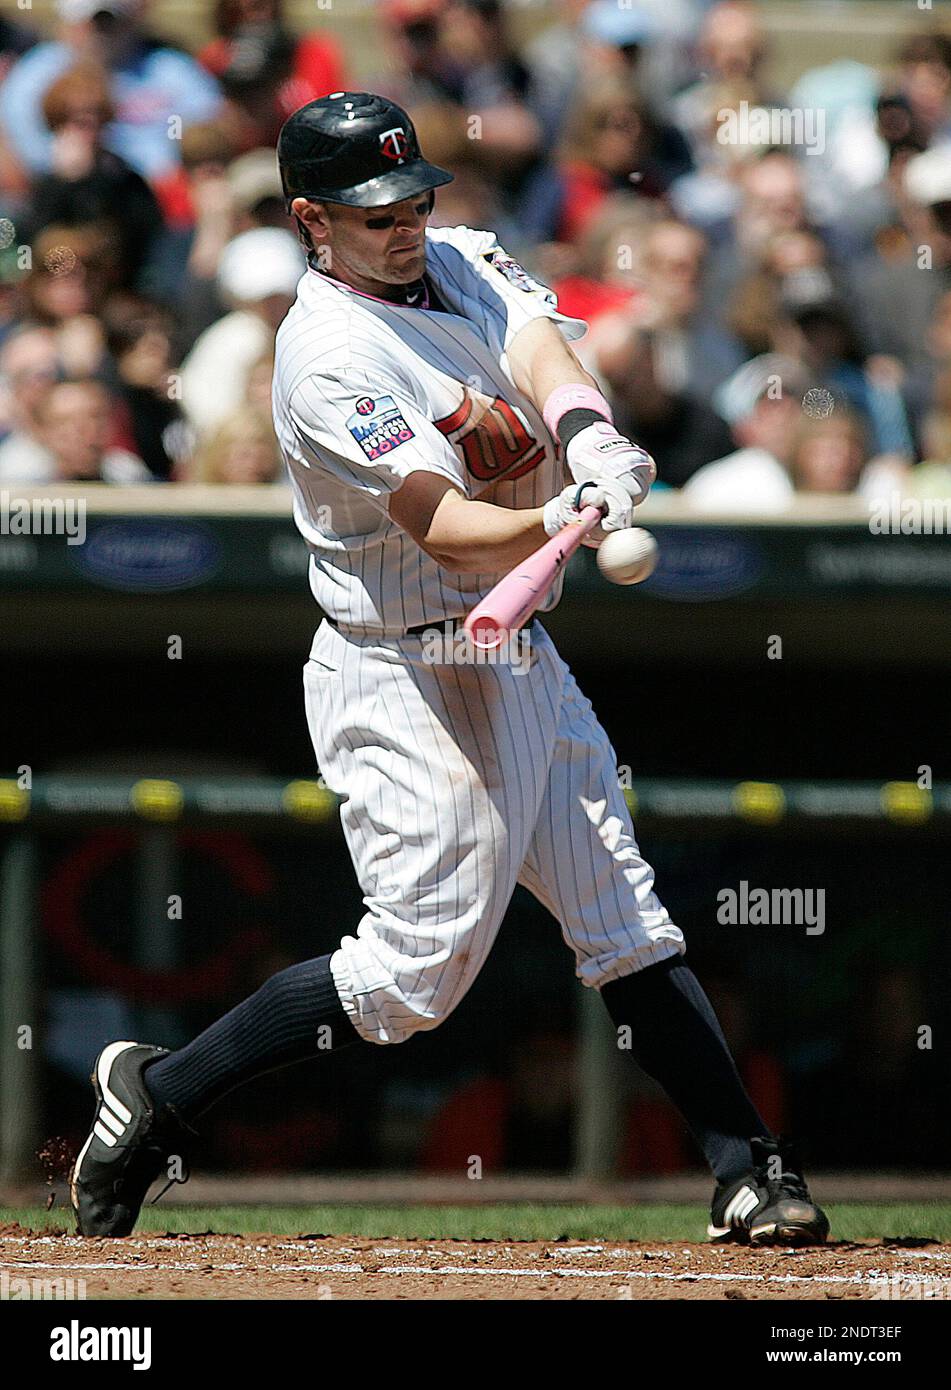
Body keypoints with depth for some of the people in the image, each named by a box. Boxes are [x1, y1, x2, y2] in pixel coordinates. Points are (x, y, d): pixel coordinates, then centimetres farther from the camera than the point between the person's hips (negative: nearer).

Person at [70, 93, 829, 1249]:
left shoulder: (464, 262, 7)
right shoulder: (327, 359, -18)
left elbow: (537, 344, -12)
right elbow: (441, 525, -28)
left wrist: (589, 436, -33)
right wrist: (557, 521, -47)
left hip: (519, 666, 8)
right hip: (405, 684, -8)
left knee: (625, 921, 6)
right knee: (420, 964, -10)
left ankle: (750, 1171, 7)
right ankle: (157, 1091, 3)